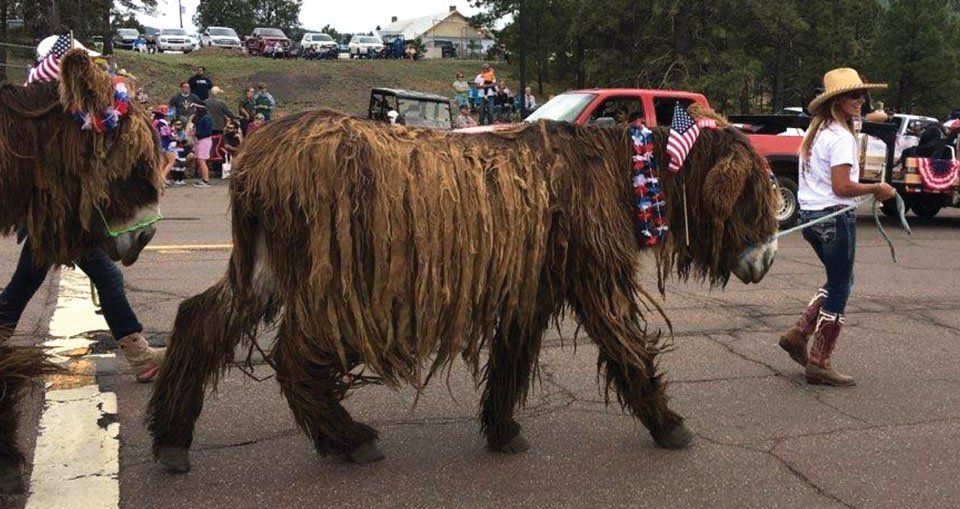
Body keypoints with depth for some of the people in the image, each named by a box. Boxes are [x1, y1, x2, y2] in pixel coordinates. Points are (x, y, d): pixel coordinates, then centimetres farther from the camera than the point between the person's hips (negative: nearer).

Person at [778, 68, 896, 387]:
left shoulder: (815, 131, 13)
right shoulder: (841, 137, -16)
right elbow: (842, 187, -22)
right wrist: (877, 189, -9)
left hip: (810, 215, 9)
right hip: (835, 217, -9)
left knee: (839, 281, 21)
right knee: (839, 288, 1)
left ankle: (799, 334, 15)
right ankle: (819, 364, 5)